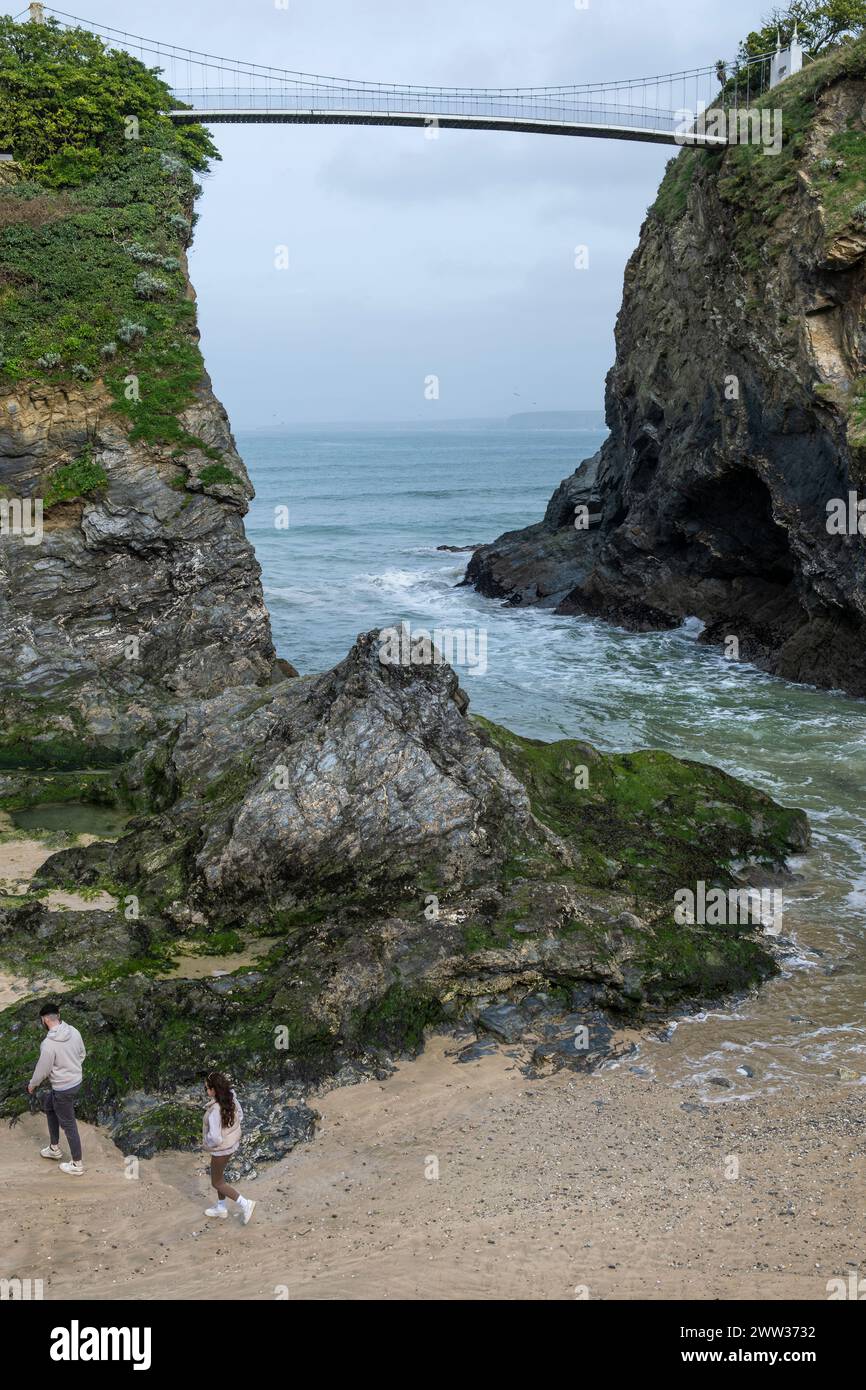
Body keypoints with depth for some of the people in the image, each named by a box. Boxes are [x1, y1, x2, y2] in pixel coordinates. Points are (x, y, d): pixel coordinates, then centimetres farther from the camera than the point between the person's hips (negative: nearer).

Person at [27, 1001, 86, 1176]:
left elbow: (42, 1070, -17)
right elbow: (82, 1054, 8)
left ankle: (77, 1165, 25)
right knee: (48, 1106, 29)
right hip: (76, 1081, 8)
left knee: (68, 1125, 9)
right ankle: (54, 1148, 40)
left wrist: (32, 1084, 3)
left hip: (63, 1089, -8)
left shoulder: (49, 1044, -29)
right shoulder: (73, 1031, -7)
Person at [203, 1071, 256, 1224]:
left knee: (217, 1183, 15)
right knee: (219, 1174, 28)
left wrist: (208, 1144, -14)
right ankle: (221, 1208, 44)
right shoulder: (231, 1099, -11)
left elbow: (215, 1138, -35)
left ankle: (245, 1204, 12)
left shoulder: (215, 1110, -35)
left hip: (221, 1149, -8)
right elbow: (240, 1117, 6)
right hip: (232, 1143, 8)